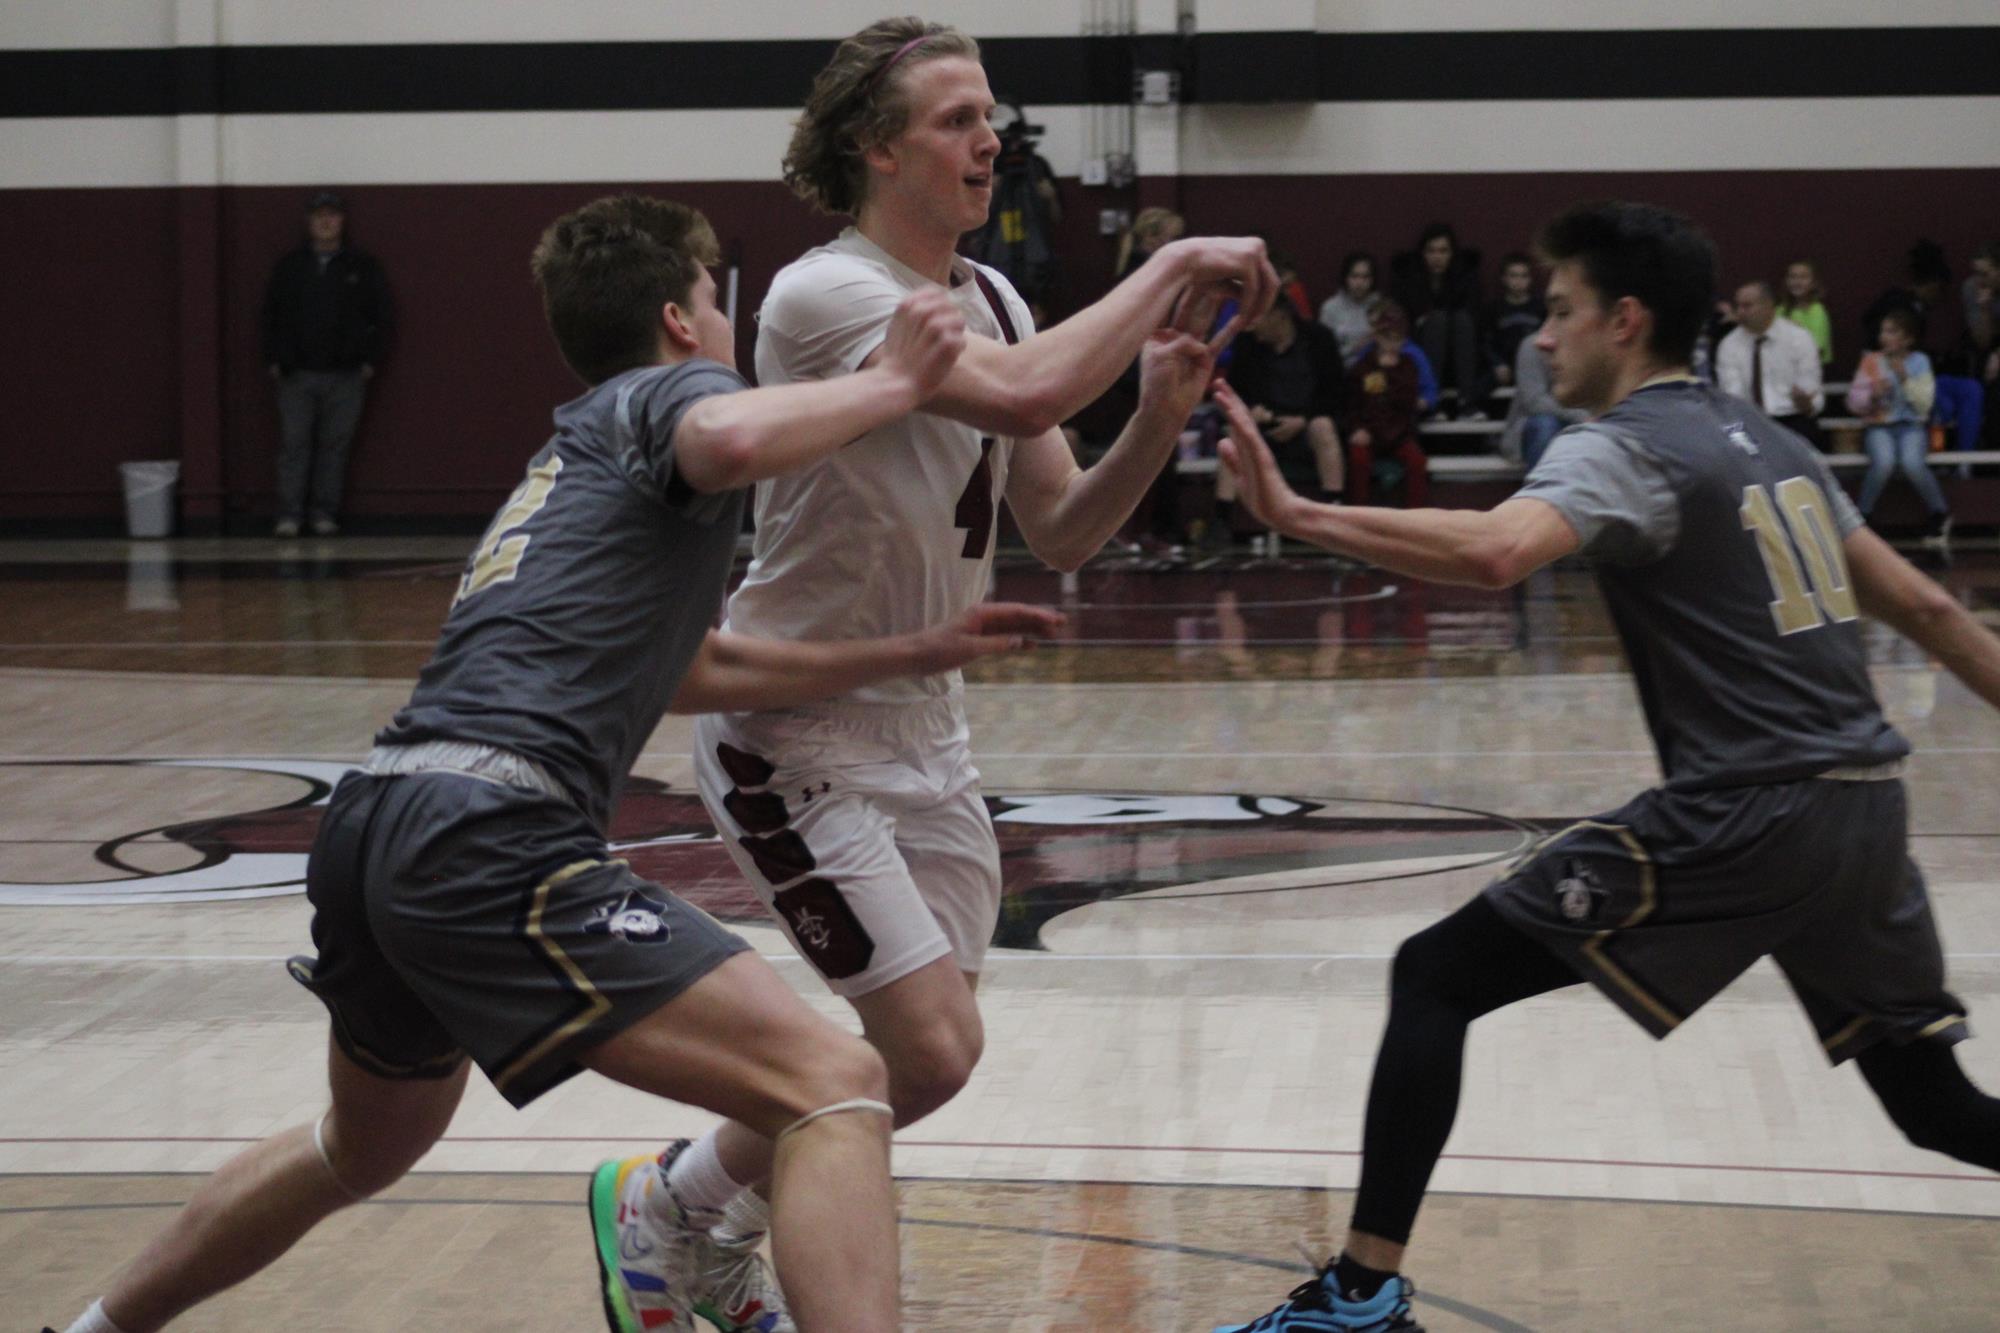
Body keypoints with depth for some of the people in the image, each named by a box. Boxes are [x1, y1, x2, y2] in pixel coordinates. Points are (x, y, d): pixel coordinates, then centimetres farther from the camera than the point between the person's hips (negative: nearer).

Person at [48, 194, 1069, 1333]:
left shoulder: (576, 452, 31)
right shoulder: (665, 390, 6)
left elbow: (698, 669, 41)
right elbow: (732, 439, -22)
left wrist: (919, 651, 38)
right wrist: (895, 383, -7)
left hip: (374, 829, 10)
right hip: (491, 842, -10)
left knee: (366, 1150, 35)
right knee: (836, 1085, -15)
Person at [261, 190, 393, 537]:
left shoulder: (361, 267, 6)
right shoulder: (290, 266, 9)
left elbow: (380, 314, 8)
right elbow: (271, 313, 12)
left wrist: (370, 360, 0)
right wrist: (274, 359, 4)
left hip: (346, 375, 0)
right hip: (297, 374, 0)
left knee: (336, 444, 2)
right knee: (293, 443, -3)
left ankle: (325, 512, 9)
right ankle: (289, 515, -1)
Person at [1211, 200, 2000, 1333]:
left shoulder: (1626, 448, -6)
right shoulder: (1768, 440, 19)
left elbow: (1493, 552, -27)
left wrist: (1295, 513, -25)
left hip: (1741, 817, -8)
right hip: (1868, 807, 8)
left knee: (1435, 977, 0)